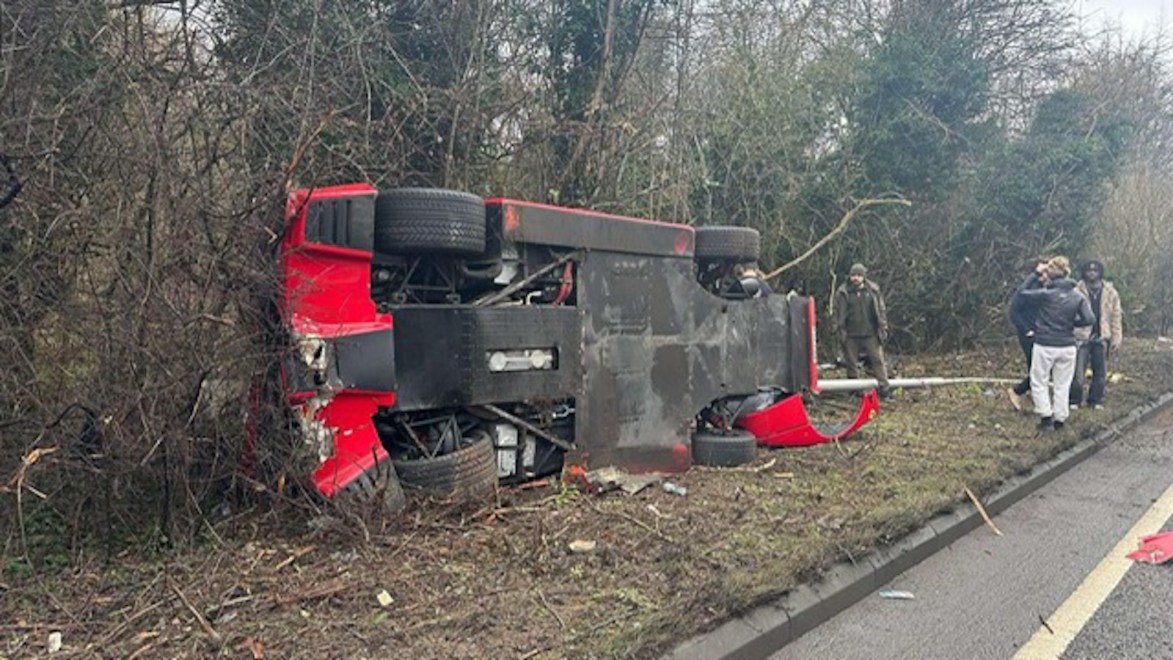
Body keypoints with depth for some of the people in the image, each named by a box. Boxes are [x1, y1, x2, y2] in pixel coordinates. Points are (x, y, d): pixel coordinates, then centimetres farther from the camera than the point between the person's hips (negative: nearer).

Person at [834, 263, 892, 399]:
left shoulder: (873, 290, 2)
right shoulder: (843, 293, 1)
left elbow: (881, 311, 6)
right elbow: (839, 314, 3)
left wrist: (883, 329, 2)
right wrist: (841, 332, -2)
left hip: (871, 334, 0)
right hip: (851, 336, 0)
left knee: (878, 361, -1)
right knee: (852, 364, 7)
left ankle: (885, 389, 4)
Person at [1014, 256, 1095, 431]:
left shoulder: (1046, 294, -14)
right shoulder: (1078, 297, -2)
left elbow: (1022, 292, -5)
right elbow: (1089, 319, -8)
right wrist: (1072, 323, 8)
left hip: (1044, 345, -4)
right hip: (1067, 346, 4)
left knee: (1039, 382, 10)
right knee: (1062, 384, 14)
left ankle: (1046, 417, 5)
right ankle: (1059, 419, 19)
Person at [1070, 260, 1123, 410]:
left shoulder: (1110, 293, 4)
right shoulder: (1077, 291, -4)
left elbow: (1116, 316, 8)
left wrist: (1116, 338, 4)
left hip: (1102, 337, 3)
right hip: (1082, 337, -3)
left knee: (1100, 372, 9)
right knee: (1078, 372, -4)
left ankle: (1096, 400, 22)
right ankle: (1074, 400, 10)